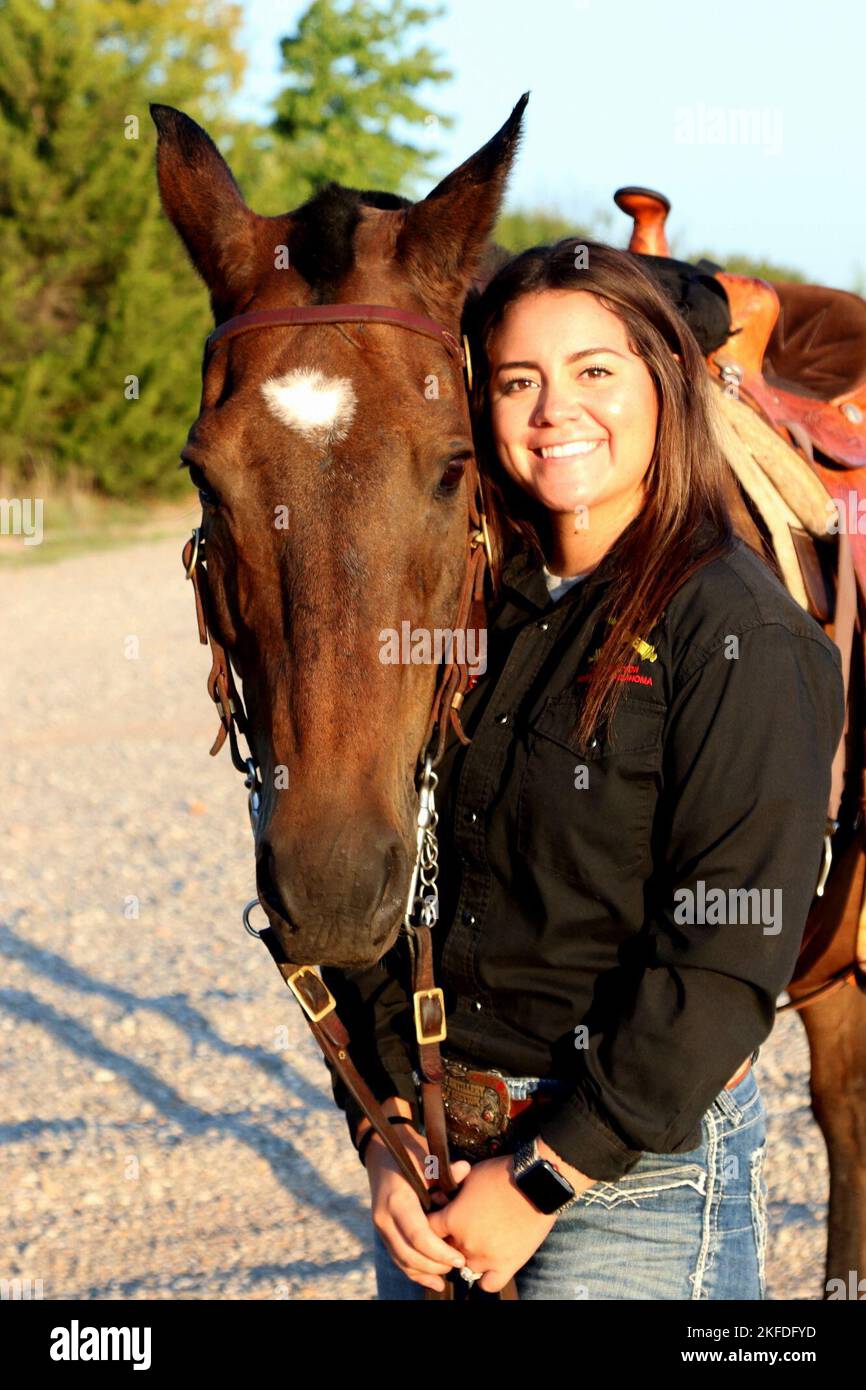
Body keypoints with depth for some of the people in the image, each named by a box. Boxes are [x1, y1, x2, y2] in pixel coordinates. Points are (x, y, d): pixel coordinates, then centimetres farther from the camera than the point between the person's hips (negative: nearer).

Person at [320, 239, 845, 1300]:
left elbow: (728, 956, -18)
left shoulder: (737, 632, -13)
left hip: (639, 1162, -5)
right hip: (436, 1136, 6)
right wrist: (387, 1125, -5)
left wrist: (541, 1179, -17)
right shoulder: (475, 606, 4)